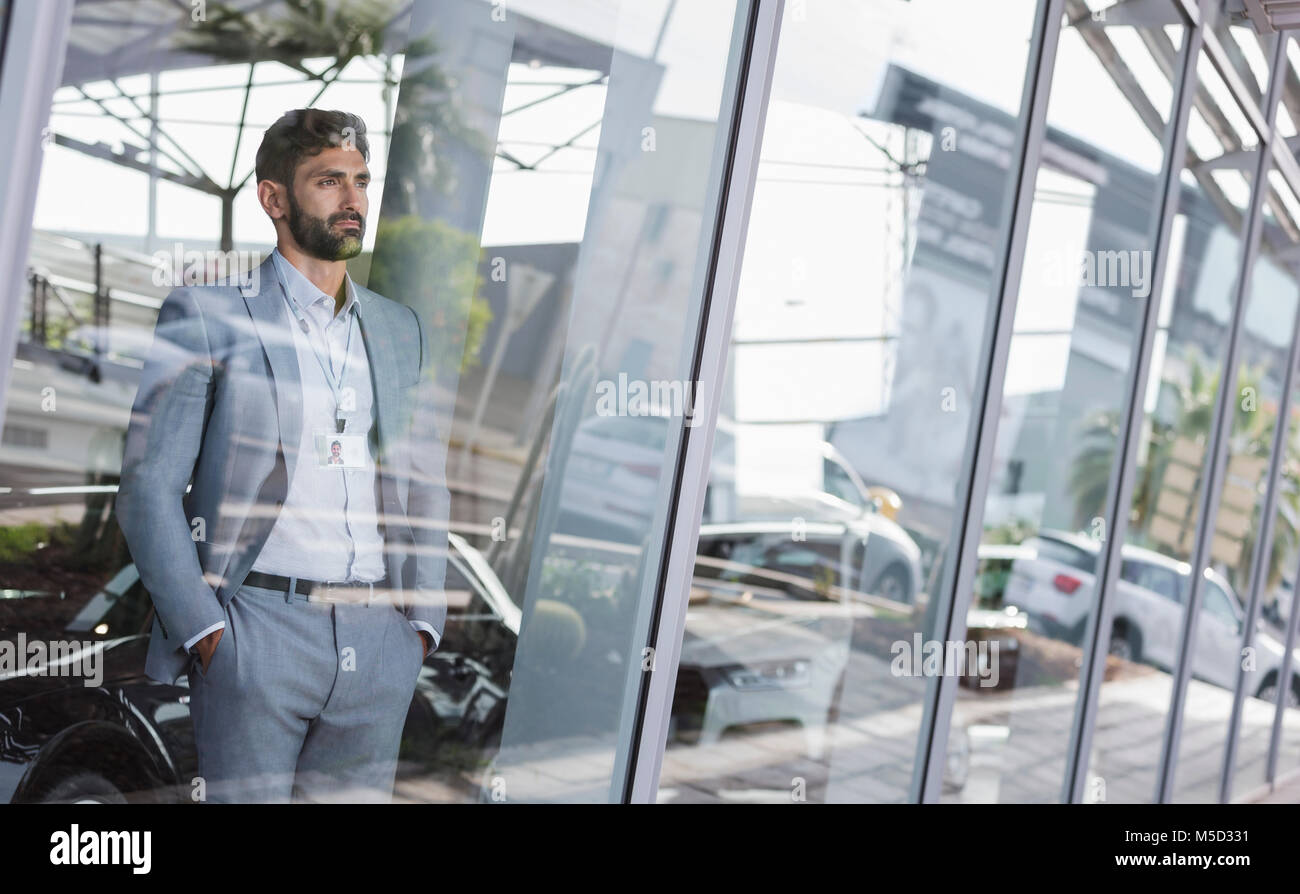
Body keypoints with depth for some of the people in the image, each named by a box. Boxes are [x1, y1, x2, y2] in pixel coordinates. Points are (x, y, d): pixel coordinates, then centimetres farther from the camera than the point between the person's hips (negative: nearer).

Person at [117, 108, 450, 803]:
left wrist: (423, 619, 8)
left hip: (378, 645, 4)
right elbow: (149, 488, -3)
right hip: (257, 633, -4)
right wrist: (202, 629, -11)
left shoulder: (401, 329, 17)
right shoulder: (206, 316, 1)